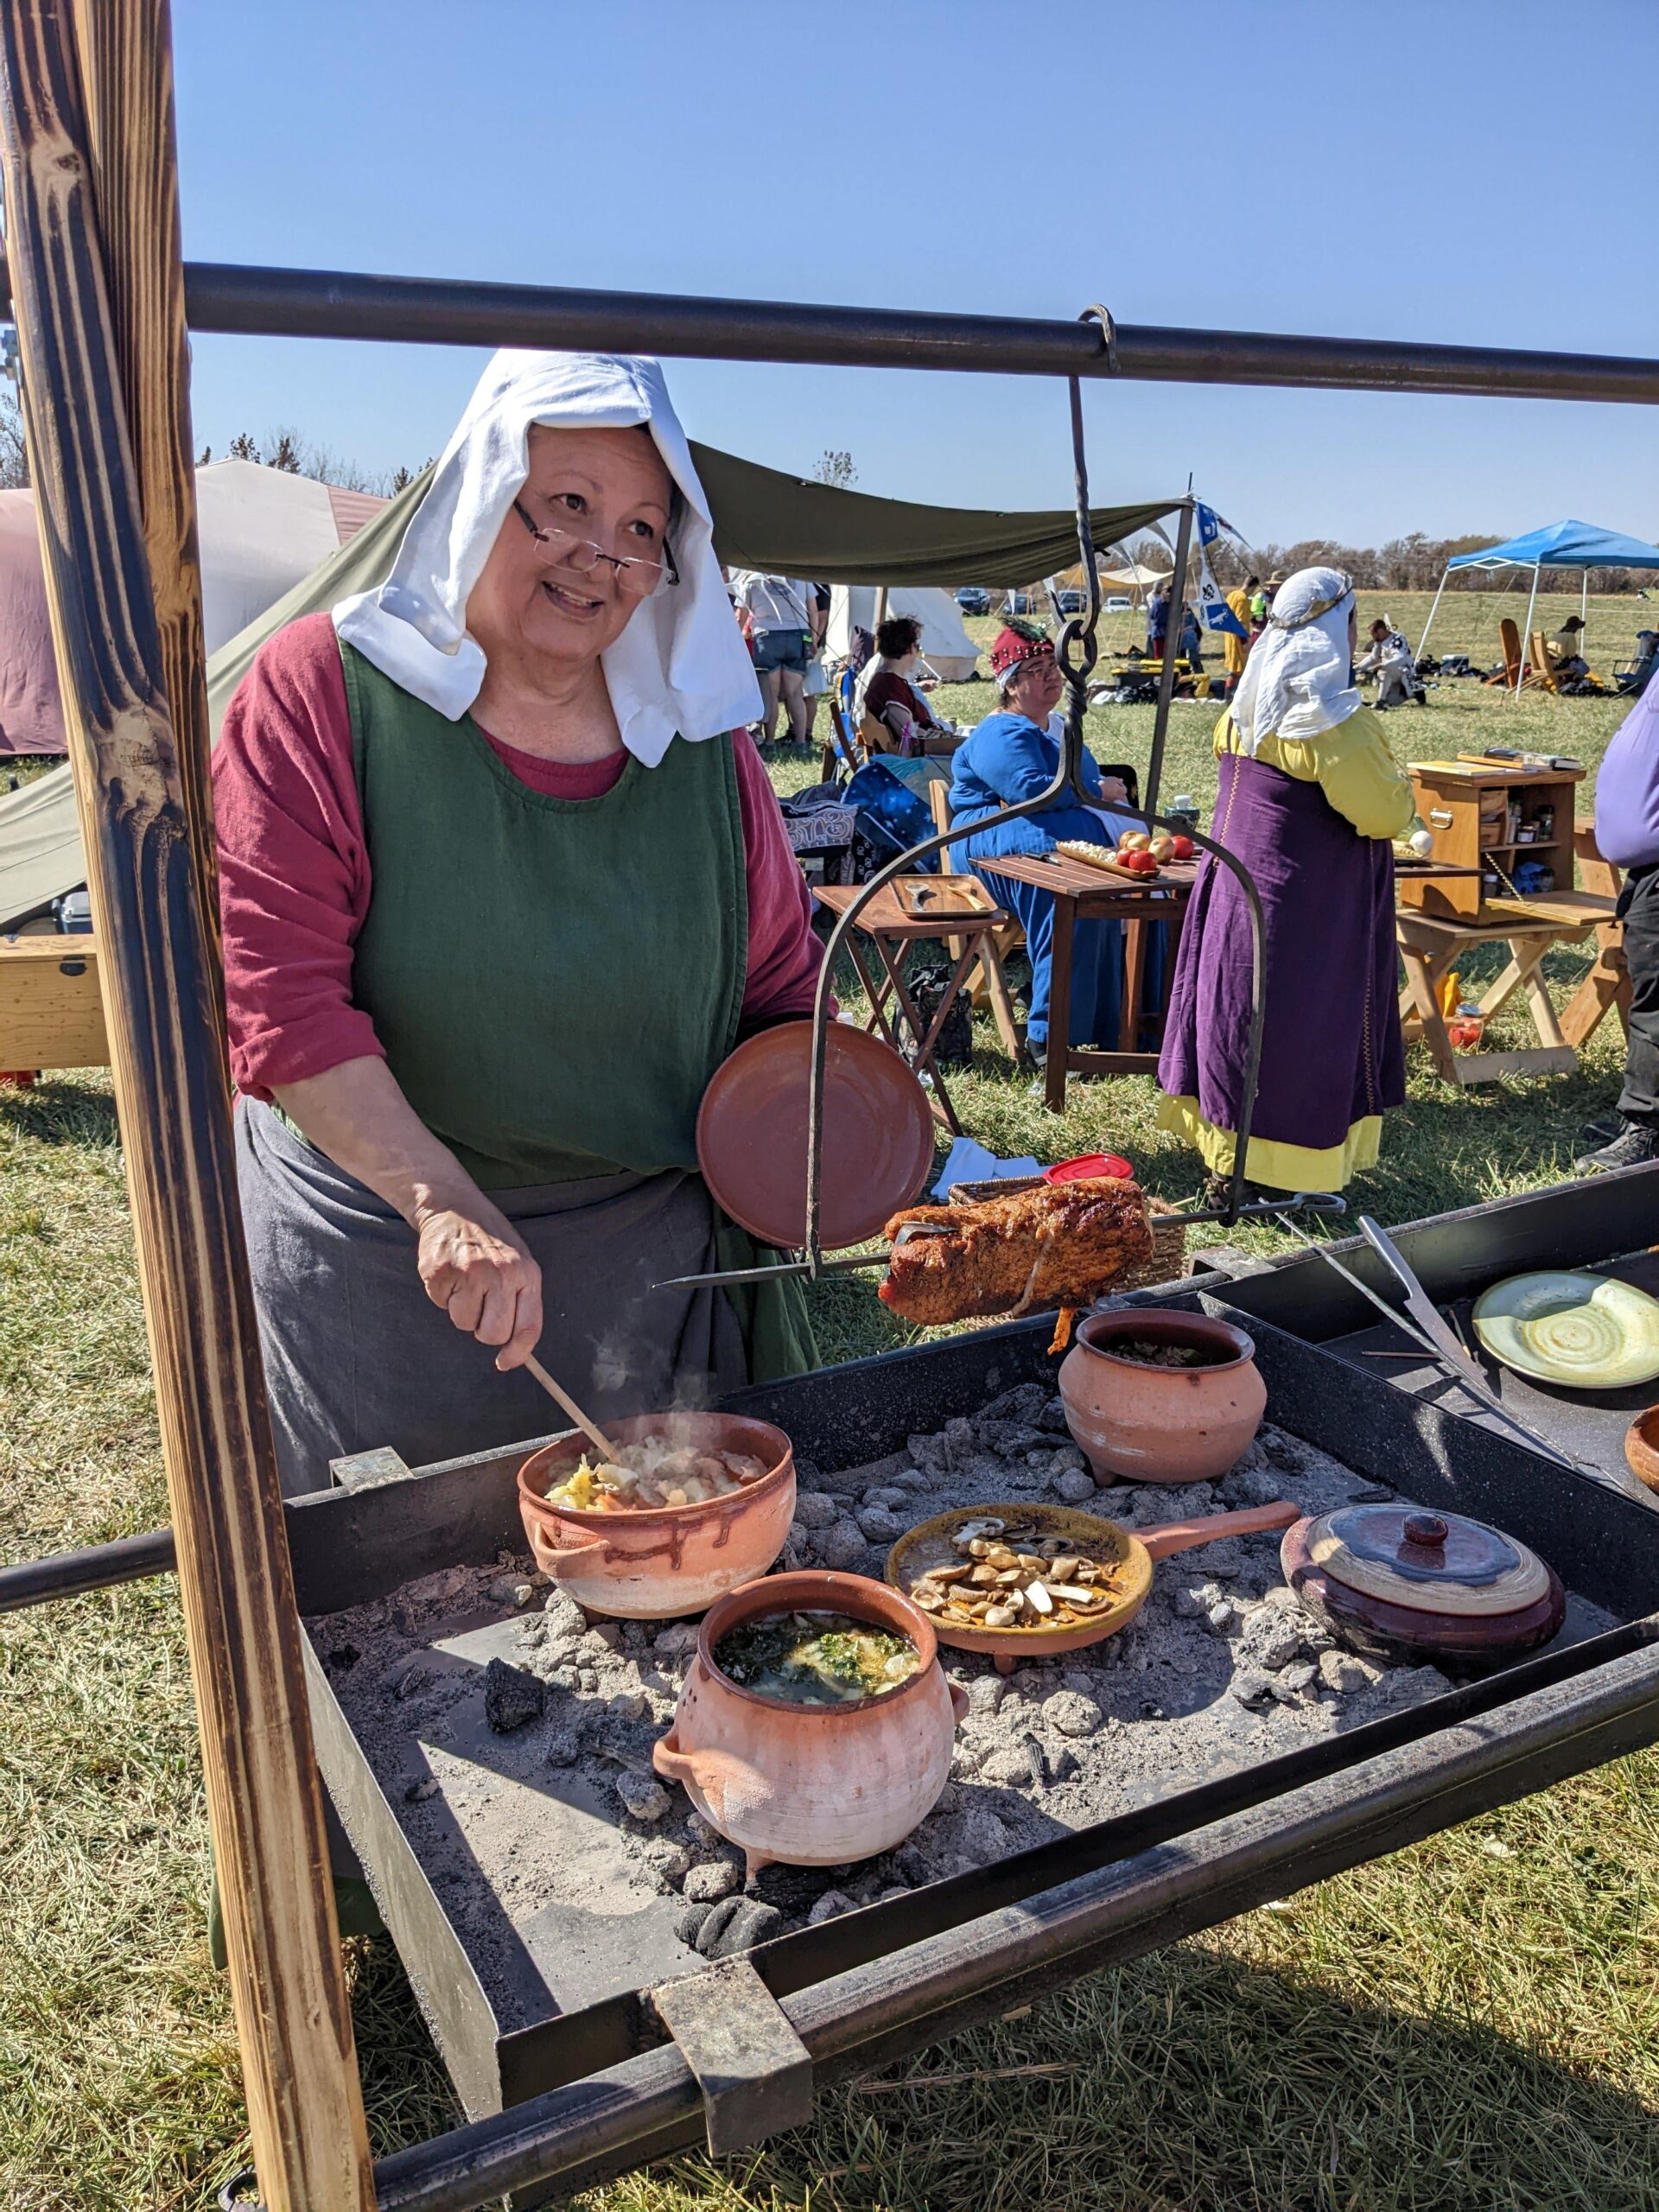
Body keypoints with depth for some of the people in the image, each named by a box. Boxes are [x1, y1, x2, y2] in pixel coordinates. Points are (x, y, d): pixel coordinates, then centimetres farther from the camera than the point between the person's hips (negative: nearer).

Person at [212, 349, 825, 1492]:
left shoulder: (697, 734, 2)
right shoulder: (323, 688, -8)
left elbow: (783, 988, 12)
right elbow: (275, 990, -16)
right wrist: (443, 1203, -26)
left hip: (650, 1259, 3)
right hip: (376, 1259, -2)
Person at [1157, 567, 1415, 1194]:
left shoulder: (1244, 711, 4)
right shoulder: (1337, 725, -20)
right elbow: (1385, 815, -18)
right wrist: (1395, 780, 3)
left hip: (1237, 885, 8)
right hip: (1310, 909, -8)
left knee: (1237, 1012, 15)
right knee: (1300, 1025, 2)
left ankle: (1222, 1147, 27)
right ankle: (1285, 1169, 10)